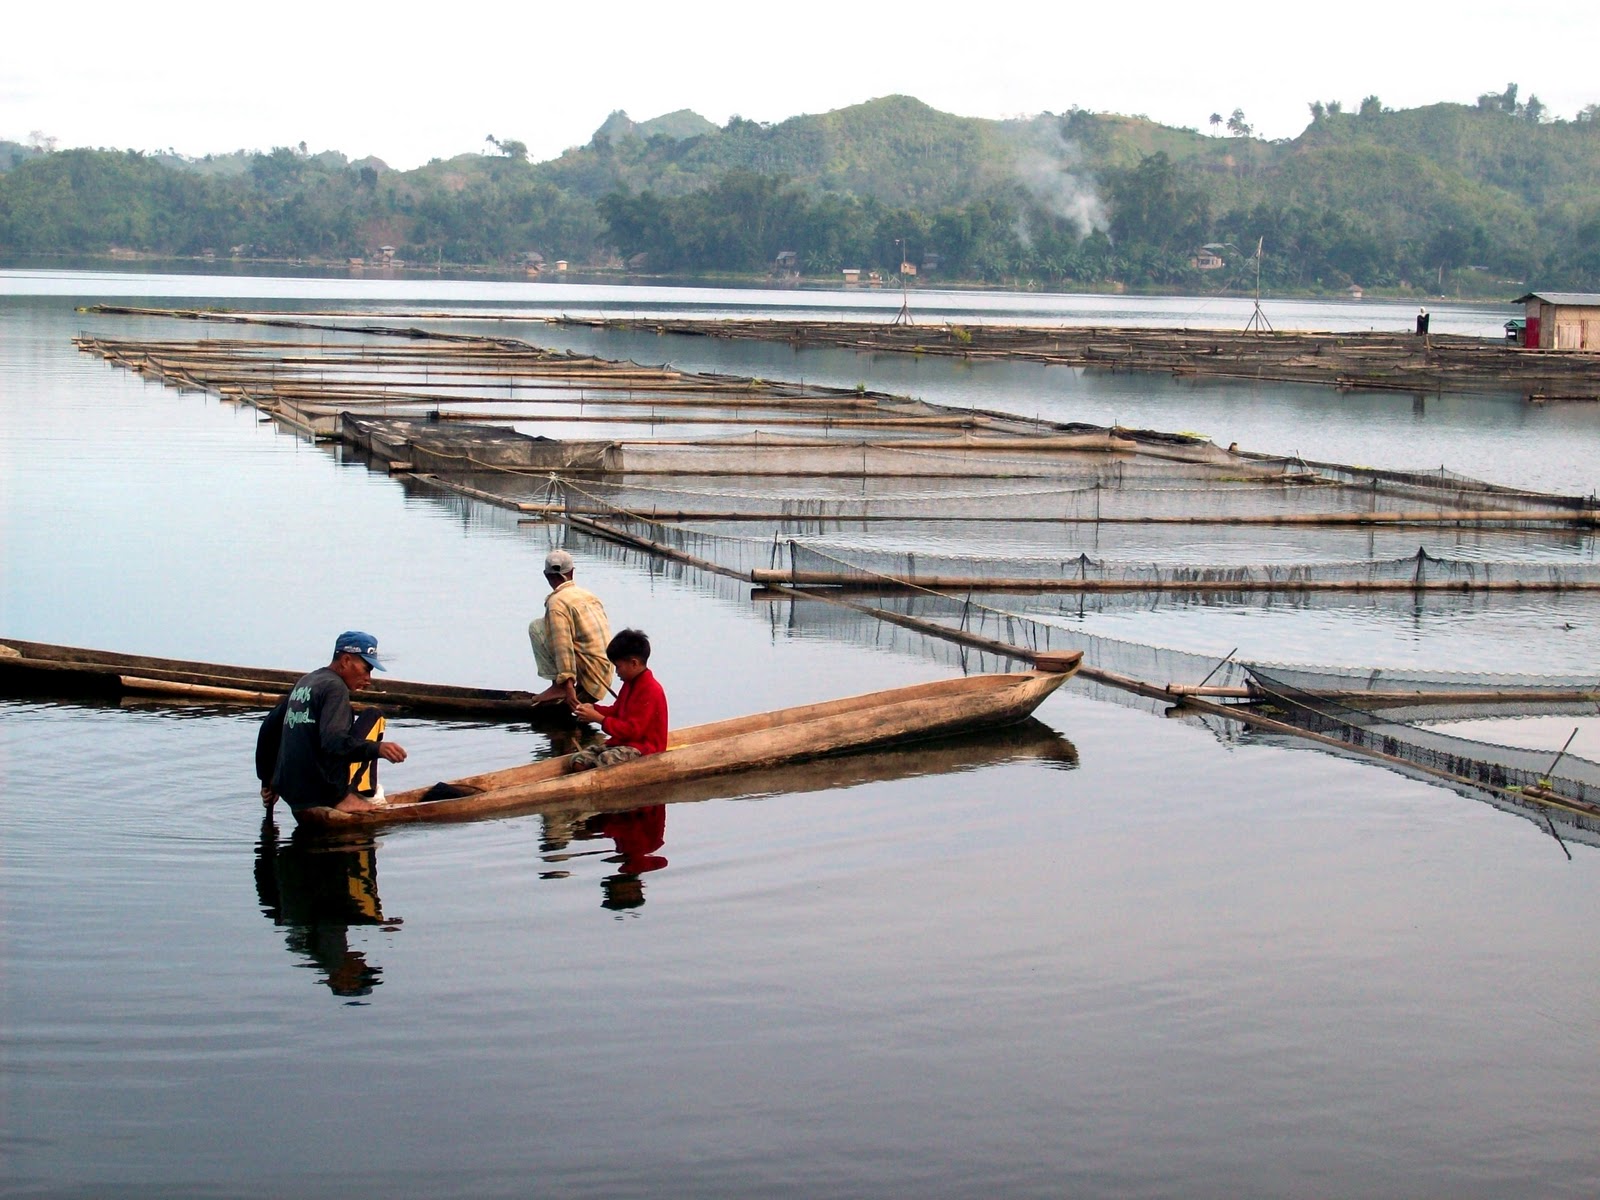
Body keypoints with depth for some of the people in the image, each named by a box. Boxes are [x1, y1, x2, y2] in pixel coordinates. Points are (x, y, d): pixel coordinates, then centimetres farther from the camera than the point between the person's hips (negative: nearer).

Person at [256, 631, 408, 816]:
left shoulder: (304, 683, 17)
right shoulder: (334, 686, -10)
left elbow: (269, 728, 24)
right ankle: (346, 798, -9)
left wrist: (267, 780, 31)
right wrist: (377, 749, -35)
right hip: (319, 792, -9)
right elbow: (333, 742, -25)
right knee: (373, 717, 1)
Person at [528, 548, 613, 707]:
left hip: (585, 669, -8)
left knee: (536, 626, -2)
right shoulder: (590, 596, 15)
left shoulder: (557, 602, -9)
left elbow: (563, 646, -20)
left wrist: (568, 687, -26)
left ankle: (558, 686, -3)